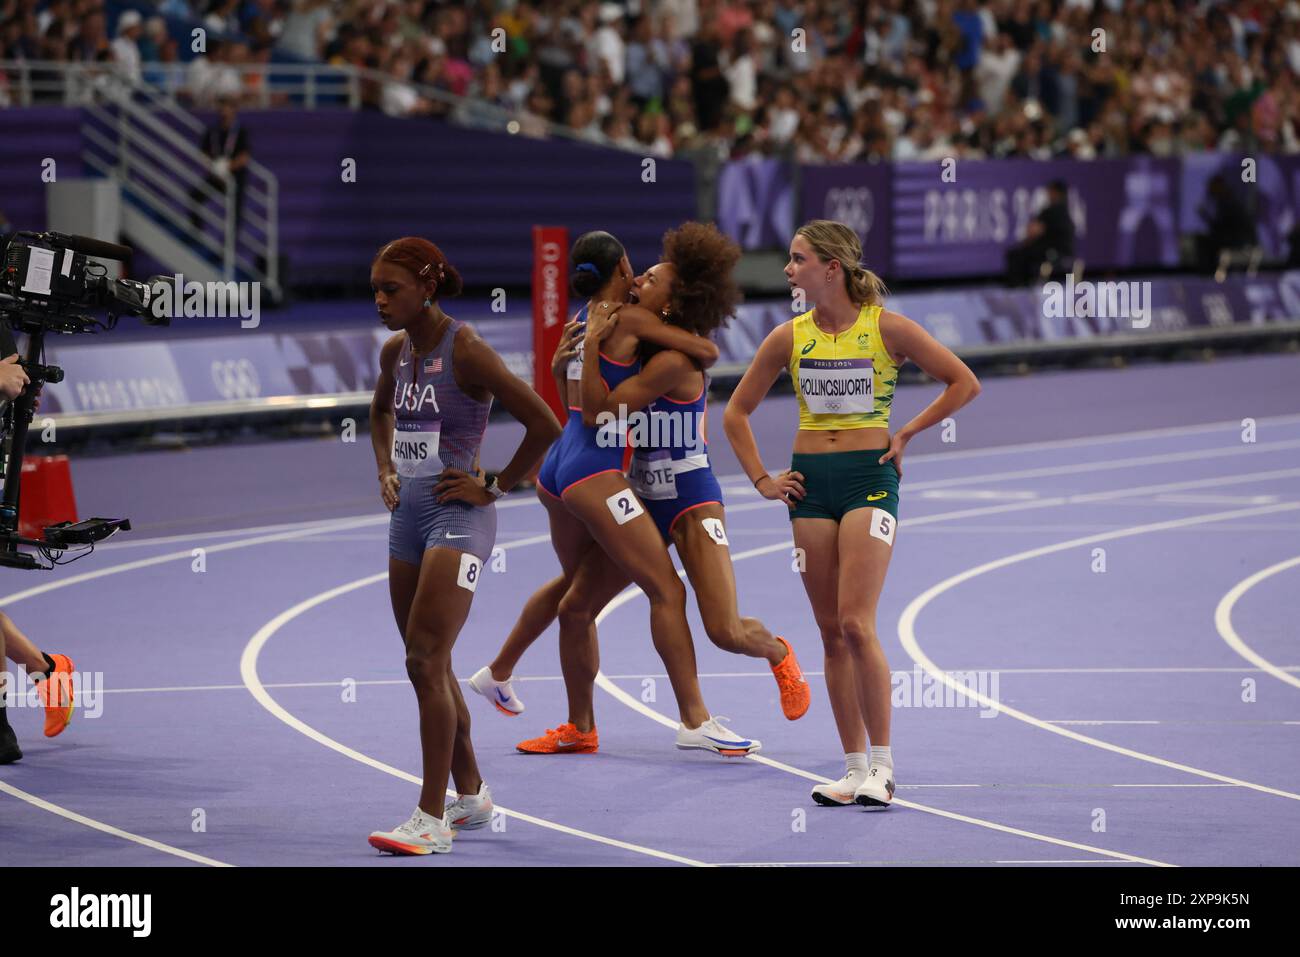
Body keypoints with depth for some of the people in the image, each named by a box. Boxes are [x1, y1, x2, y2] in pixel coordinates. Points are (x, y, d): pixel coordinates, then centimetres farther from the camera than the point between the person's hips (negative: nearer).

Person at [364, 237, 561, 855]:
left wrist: (495, 488, -12)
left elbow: (544, 425, -18)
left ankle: (432, 820, -12)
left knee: (426, 663, -14)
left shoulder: (465, 351, -16)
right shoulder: (396, 352, 7)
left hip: (458, 519, -8)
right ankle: (472, 795, 28)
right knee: (429, 667, 14)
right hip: (409, 514, 8)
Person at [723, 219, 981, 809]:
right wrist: (761, 480, 8)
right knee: (832, 632, 3)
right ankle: (854, 768, 7)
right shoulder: (789, 337, 6)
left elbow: (964, 383, 1)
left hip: (868, 478, -4)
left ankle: (881, 766, -8)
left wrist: (905, 434, -2)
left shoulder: (887, 328, -4)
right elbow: (736, 413, 16)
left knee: (856, 625, -15)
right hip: (810, 480, 4)